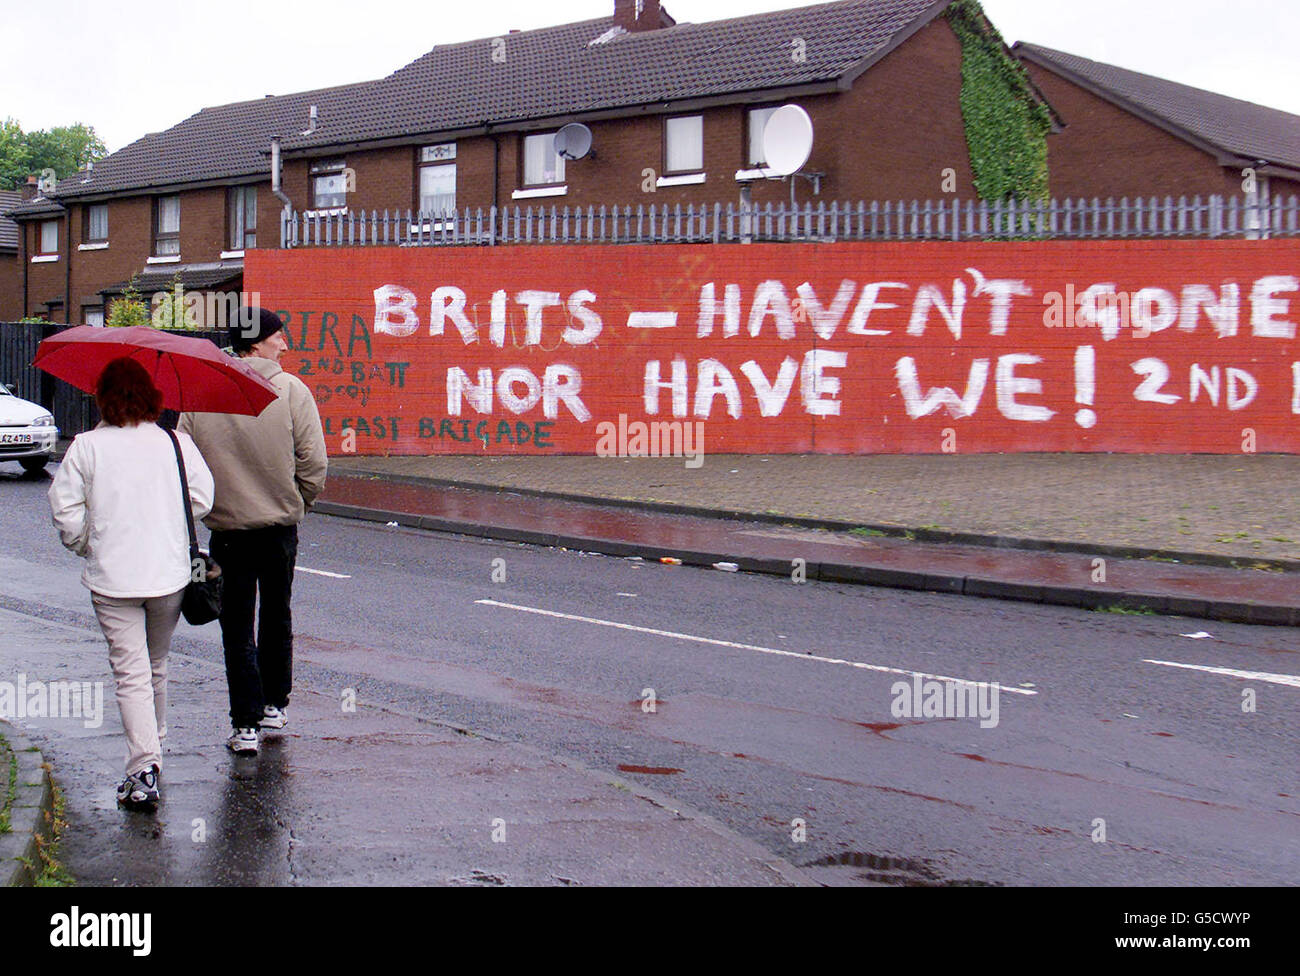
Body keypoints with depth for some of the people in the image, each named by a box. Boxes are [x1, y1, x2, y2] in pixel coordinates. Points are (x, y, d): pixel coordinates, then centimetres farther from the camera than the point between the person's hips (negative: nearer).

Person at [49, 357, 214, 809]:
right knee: (156, 666, 20)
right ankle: (153, 744, 36)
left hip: (112, 577, -2)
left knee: (130, 673, -2)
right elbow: (202, 499, -1)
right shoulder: (177, 443, -1)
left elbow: (66, 510, -4)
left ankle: (144, 768, -12)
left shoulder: (86, 447, -5)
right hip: (169, 573, 2)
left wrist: (86, 546, 14)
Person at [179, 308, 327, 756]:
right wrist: (300, 502, 9)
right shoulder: (291, 390, -8)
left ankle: (245, 723, 1)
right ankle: (275, 704, 30)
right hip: (281, 523, 0)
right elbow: (313, 462, -9)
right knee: (277, 615, 19)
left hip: (226, 527, 0)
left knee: (237, 625, 5)